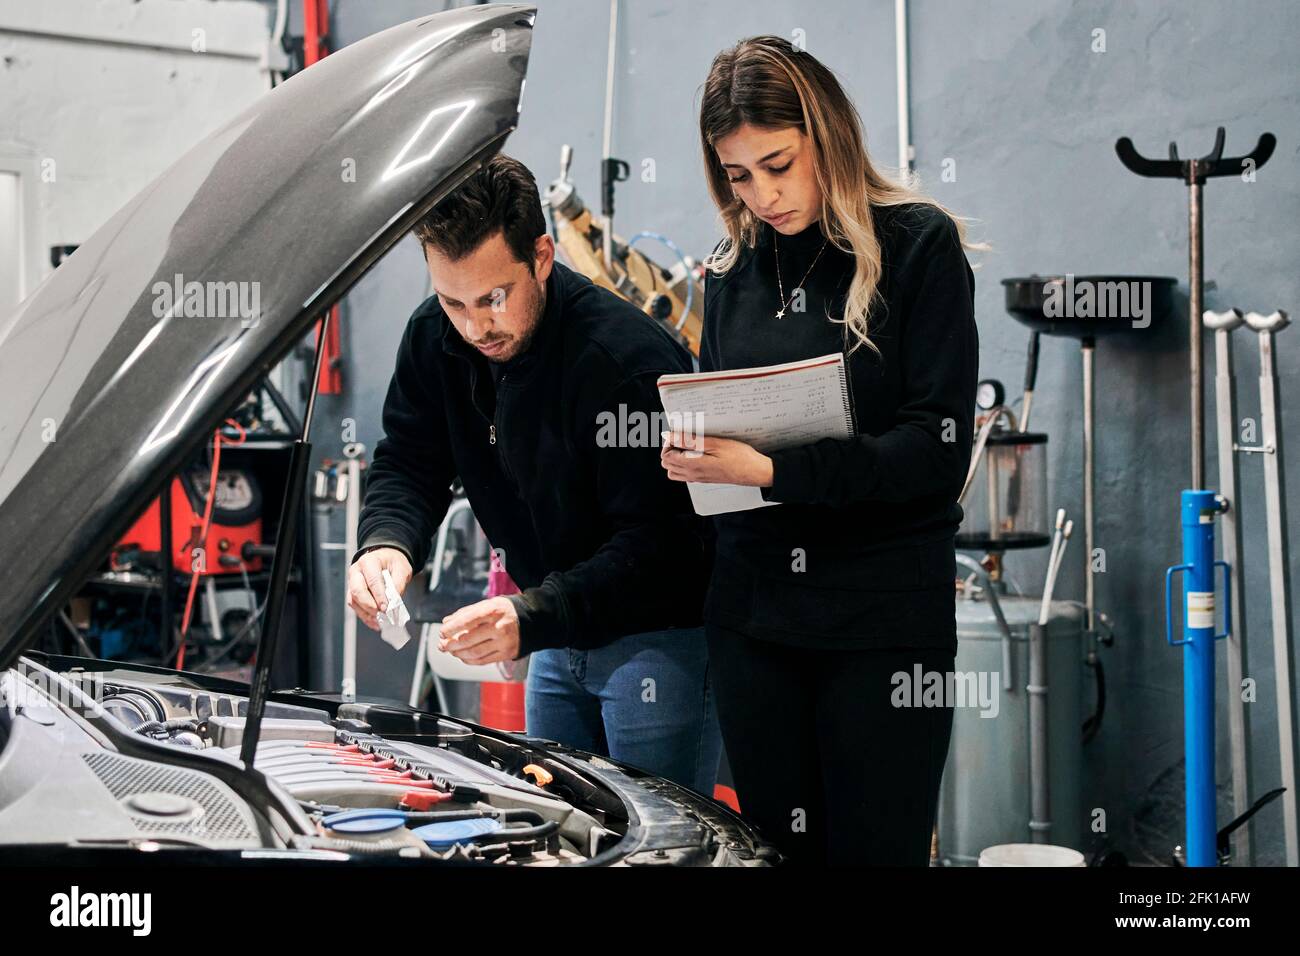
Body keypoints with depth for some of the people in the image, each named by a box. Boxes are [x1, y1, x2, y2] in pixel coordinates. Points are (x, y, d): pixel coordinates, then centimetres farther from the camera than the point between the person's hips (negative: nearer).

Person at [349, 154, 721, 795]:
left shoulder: (628, 357, -27)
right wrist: (385, 544, -23)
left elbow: (657, 544, -29)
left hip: (659, 637, -7)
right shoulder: (435, 339, -5)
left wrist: (532, 619, -41)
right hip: (560, 643, 7)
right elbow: (407, 465, 0)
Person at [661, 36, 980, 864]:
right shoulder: (732, 270, 10)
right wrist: (689, 451, -1)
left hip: (885, 616, -4)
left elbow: (940, 448, -12)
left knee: (875, 849, 3)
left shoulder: (920, 245, -5)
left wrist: (771, 471, -20)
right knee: (776, 849, 11)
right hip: (753, 609, 5)